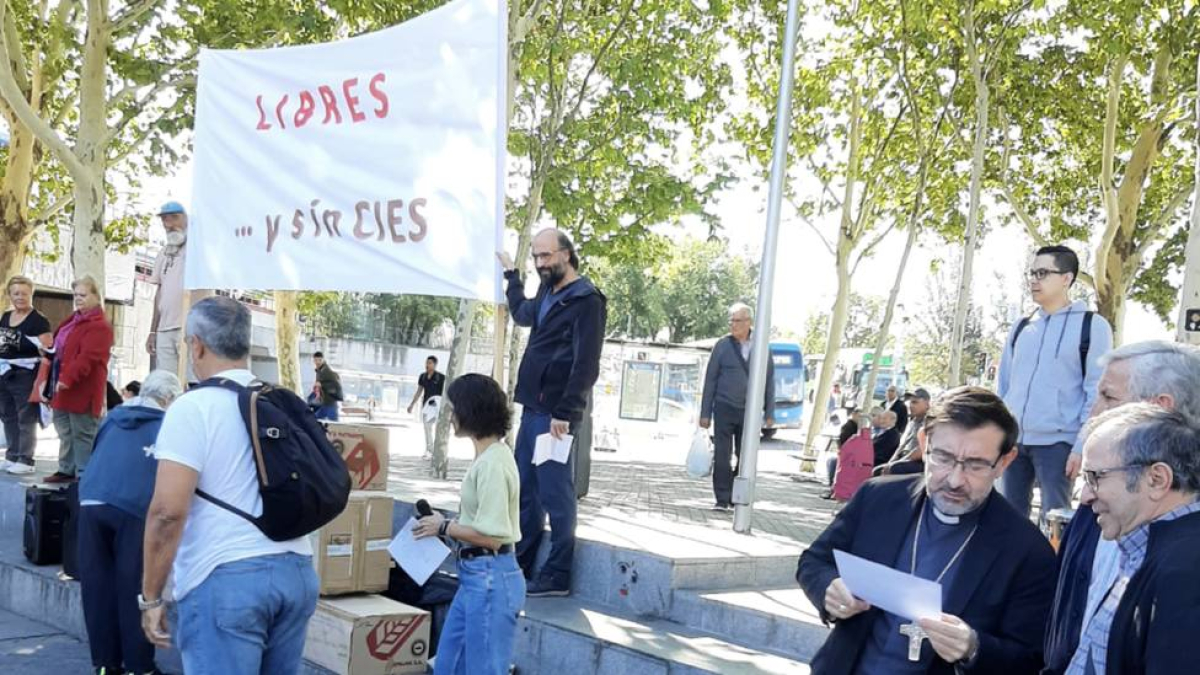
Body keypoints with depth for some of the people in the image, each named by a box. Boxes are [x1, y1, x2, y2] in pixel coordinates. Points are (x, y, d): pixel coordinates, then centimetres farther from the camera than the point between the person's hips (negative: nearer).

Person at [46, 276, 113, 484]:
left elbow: (87, 357, -26)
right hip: (65, 387, 10)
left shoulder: (99, 326, -16)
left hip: (82, 390, -10)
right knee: (65, 431, 16)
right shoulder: (74, 320, 18)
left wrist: (67, 379, -32)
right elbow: (61, 350, 25)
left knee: (83, 434, -5)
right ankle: (67, 470, 24)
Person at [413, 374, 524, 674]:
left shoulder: (492, 463, -20)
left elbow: (490, 535, -22)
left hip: (489, 580, -10)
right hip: (476, 577, 10)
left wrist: (444, 527, -9)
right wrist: (445, 525, 7)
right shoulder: (489, 457, 11)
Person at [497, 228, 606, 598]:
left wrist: (565, 412, -22)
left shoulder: (586, 300, -11)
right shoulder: (547, 294, 16)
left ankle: (557, 576, 2)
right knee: (525, 490, 14)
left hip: (554, 413, -9)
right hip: (532, 408, 9)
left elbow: (585, 364, -18)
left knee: (555, 494, -4)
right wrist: (512, 275, 48)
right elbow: (522, 314, 41)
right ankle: (519, 567, 23)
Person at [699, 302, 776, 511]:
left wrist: (769, 413, 4)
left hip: (750, 411, 2)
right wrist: (705, 413, -1)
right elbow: (710, 379, 2)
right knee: (722, 456, -3)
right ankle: (722, 500, 3)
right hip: (724, 408, -1)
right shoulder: (723, 345, 0)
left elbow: (769, 380, 8)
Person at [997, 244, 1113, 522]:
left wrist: (1082, 446, -12)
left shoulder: (1092, 325, -1)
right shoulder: (1021, 328, 14)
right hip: (1012, 440, 5)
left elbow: (1097, 392, -5)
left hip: (1057, 442, -5)